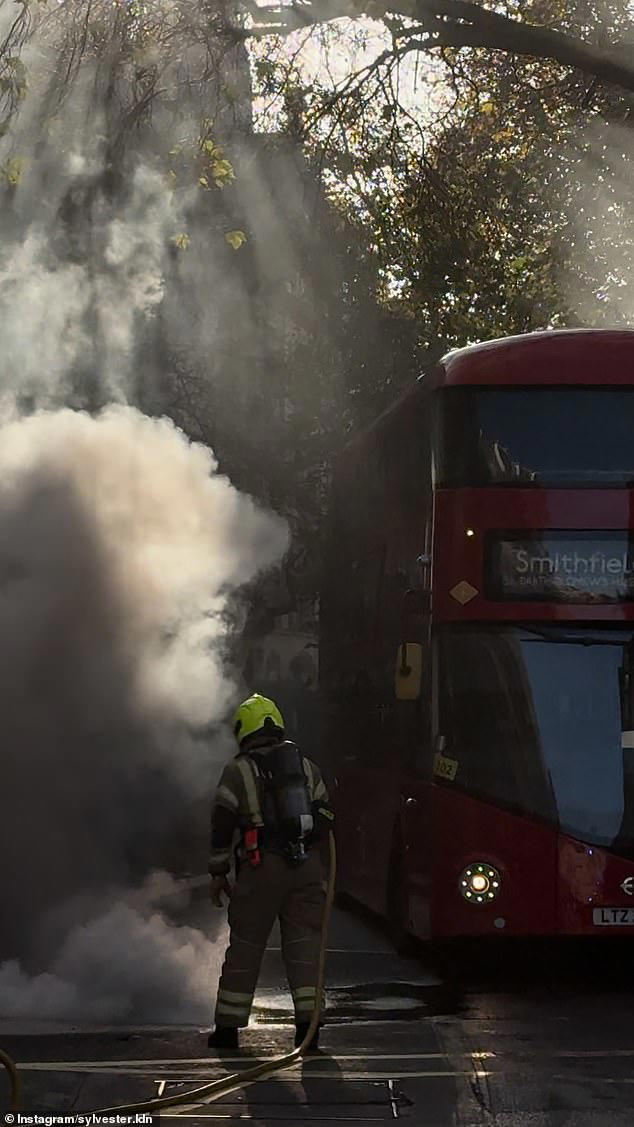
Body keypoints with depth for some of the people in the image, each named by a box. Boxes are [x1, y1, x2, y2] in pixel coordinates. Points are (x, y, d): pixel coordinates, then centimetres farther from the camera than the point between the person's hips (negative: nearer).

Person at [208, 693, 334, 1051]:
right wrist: (321, 873, 18)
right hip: (307, 866, 3)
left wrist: (218, 873, 3)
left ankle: (228, 1026, 9)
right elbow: (325, 818, 13)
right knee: (304, 944, 3)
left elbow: (222, 825, -3)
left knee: (245, 947, 5)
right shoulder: (306, 766, 14)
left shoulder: (239, 771, 2)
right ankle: (308, 1023, -6)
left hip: (263, 867, -3)